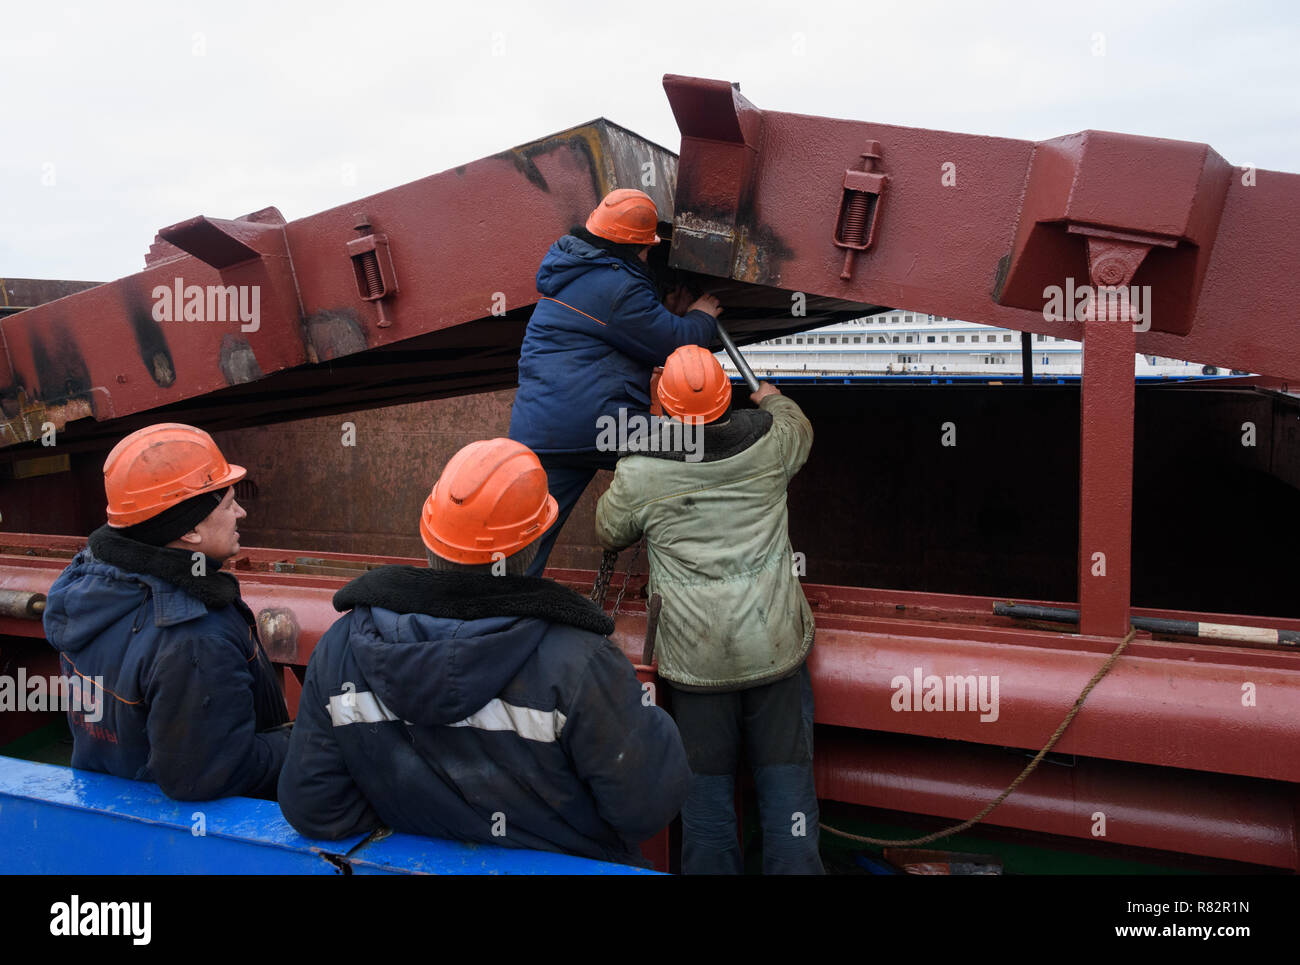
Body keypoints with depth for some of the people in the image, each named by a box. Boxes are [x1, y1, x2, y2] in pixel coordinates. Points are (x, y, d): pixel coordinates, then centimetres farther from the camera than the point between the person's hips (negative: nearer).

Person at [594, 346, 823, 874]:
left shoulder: (638, 473, -7)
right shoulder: (767, 440, -3)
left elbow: (609, 534, 12)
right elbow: (801, 430, 23)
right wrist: (772, 398, 44)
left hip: (695, 653, -1)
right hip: (775, 645, 1)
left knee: (706, 776, 12)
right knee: (784, 771, 10)